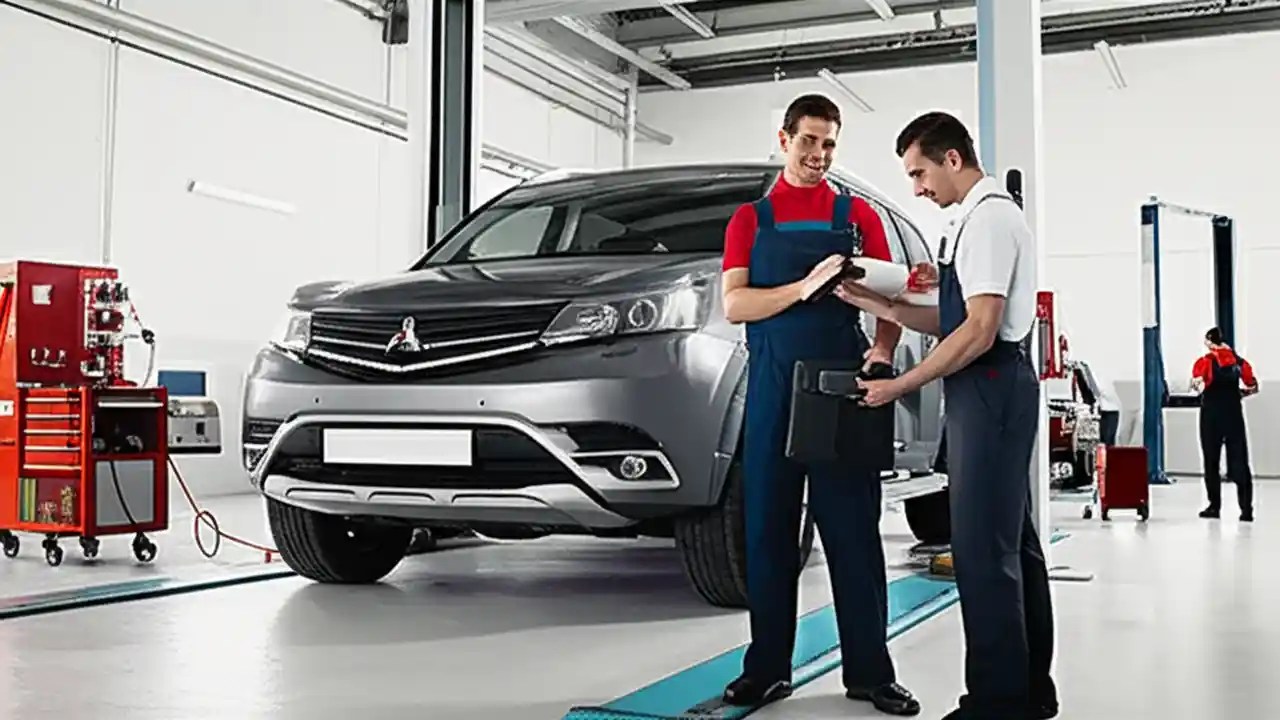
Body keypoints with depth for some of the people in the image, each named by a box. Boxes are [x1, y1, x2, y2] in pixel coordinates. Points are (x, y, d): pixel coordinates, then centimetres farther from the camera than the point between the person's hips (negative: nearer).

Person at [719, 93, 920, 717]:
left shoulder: (857, 215, 11)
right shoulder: (750, 219, 11)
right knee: (768, 531, 4)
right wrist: (804, 288, -15)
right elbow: (734, 304, 0)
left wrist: (883, 349, -11)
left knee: (854, 532, 2)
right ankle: (767, 667, 15)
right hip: (773, 389, 1)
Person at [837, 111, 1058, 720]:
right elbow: (954, 320, 16)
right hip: (999, 390, 11)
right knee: (1012, 543, 14)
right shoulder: (988, 214, 18)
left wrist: (901, 385, -15)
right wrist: (880, 306, 9)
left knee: (983, 550, -7)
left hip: (989, 389, -11)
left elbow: (979, 331, -20)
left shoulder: (987, 219, -13)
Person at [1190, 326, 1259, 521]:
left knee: (1211, 461, 8)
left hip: (1211, 413, -3)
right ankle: (1247, 509, -3)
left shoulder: (1206, 361, -4)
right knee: (1239, 461, 2)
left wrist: (1201, 391, 7)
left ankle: (1214, 506, 10)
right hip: (1234, 412, 3)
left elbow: (1196, 384, -14)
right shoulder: (1238, 360, 7)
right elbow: (1253, 387, 10)